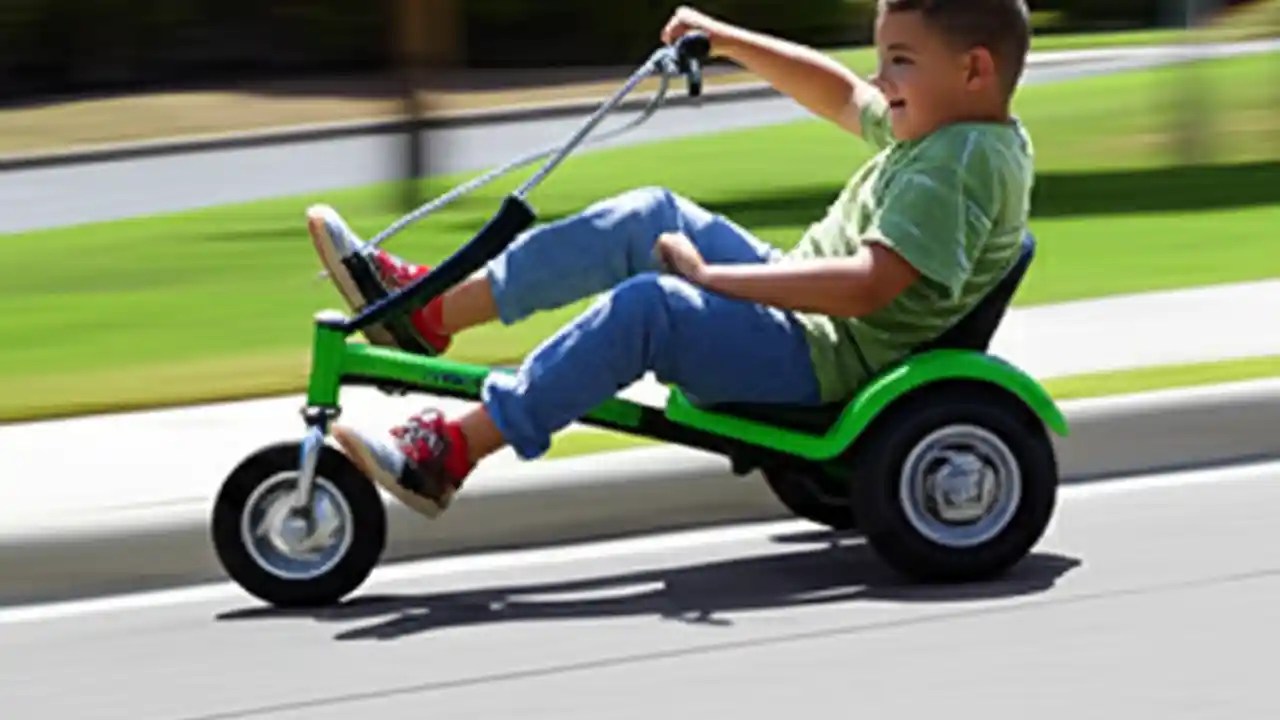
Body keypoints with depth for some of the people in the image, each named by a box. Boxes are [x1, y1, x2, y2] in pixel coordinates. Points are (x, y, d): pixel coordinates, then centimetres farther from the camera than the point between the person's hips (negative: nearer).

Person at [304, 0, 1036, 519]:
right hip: (796, 312, 11)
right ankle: (432, 311, 4)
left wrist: (714, 275, -26)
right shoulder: (944, 128, 10)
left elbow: (867, 284, -32)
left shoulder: (965, 162, -21)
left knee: (648, 306, -28)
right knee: (653, 218, 6)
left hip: (819, 365, -11)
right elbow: (839, 96, 26)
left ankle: (451, 452, -26)